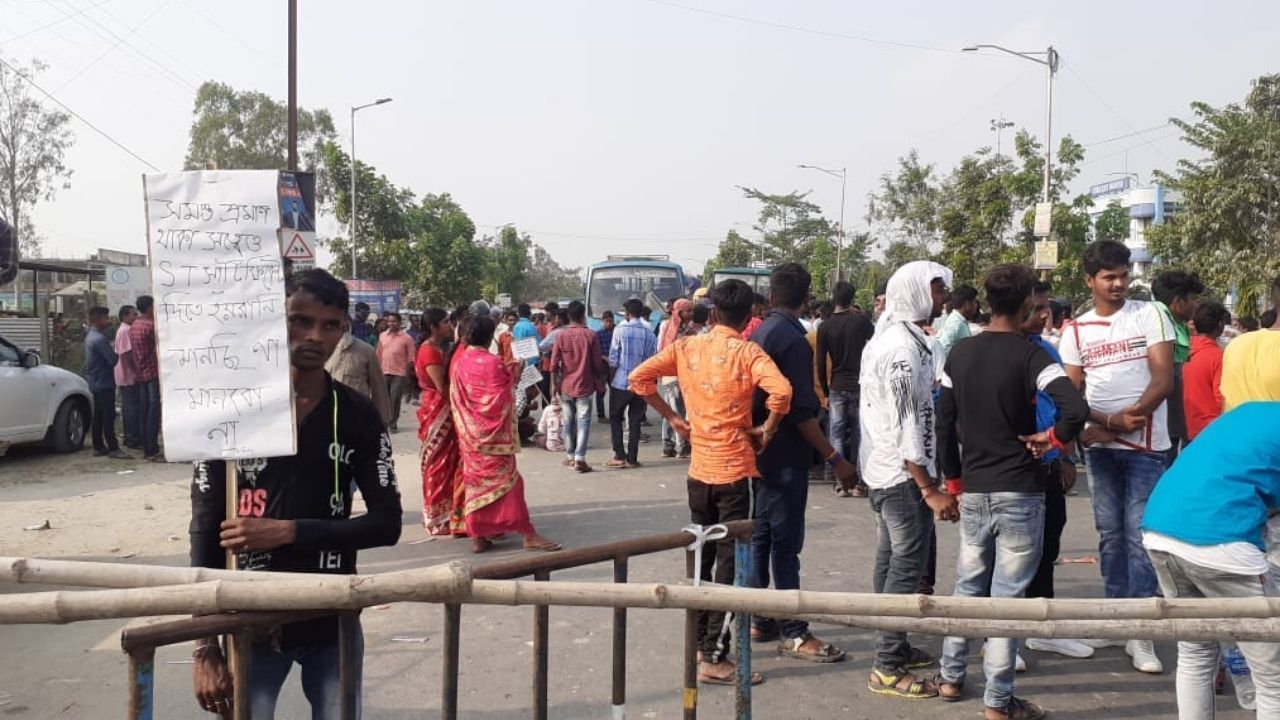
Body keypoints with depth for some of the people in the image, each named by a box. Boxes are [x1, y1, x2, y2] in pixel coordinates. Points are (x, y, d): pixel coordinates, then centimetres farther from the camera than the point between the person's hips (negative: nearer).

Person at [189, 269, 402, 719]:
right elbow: (206, 530, -4)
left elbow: (387, 523, -3)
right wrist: (205, 646, -8)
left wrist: (290, 531, -16)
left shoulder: (357, 416, -2)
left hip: (333, 623, 1)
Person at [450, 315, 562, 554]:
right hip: (492, 432, -6)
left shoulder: (458, 361, 3)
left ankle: (477, 534, 13)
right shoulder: (492, 362, -17)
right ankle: (528, 534, -1)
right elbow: (501, 399, -17)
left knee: (475, 480, 12)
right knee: (505, 479, -4)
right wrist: (511, 376, -4)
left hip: (468, 432, 6)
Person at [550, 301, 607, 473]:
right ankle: (580, 459, -10)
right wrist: (600, 382, 11)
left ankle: (570, 456, 22)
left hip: (565, 386, 2)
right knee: (583, 422, -1)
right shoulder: (591, 335, -6)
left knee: (569, 422, 14)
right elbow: (597, 363, -3)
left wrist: (554, 384, 6)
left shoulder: (560, 335, -2)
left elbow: (554, 363, -3)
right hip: (584, 386, -2)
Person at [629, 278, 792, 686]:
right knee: (730, 563, 1)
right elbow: (781, 391, -26)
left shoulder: (686, 347, 3)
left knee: (702, 556, 18)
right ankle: (714, 659, 3)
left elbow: (639, 378, 2)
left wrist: (672, 418, 7)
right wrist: (768, 430, -10)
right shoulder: (747, 353, -10)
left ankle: (700, 642, 28)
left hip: (698, 468, 5)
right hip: (734, 469, -5)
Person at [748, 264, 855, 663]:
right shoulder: (793, 340, -17)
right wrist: (834, 457, -17)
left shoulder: (759, 333, 9)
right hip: (785, 456, -9)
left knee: (761, 536, 14)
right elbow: (801, 410, -21)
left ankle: (760, 620, 22)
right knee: (786, 543, -4)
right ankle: (793, 634, 1)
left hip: (760, 451, 9)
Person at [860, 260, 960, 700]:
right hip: (903, 474, -10)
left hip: (881, 468, 10)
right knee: (907, 566, -5)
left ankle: (893, 647, 27)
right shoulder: (904, 347, -20)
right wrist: (930, 490, -25)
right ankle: (887, 668, 0)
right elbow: (907, 426, -24)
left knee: (892, 561, 16)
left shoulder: (885, 337, 12)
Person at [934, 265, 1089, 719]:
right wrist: (1052, 439, -7)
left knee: (968, 585, 19)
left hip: (973, 490, 5)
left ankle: (951, 677, 27)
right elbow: (1077, 410, -26)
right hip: (1020, 491, -5)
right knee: (1008, 593, 1)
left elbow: (944, 424, 7)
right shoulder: (1029, 355, -11)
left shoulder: (959, 353, 5)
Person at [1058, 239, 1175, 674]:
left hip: (1145, 446, -3)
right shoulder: (1076, 331, 7)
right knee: (1110, 534, 9)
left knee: (1139, 535, -6)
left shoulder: (1150, 316, 1)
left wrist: (1125, 422, -15)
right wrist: (1110, 422, -15)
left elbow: (1163, 380, -6)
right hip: (1100, 446, 3)